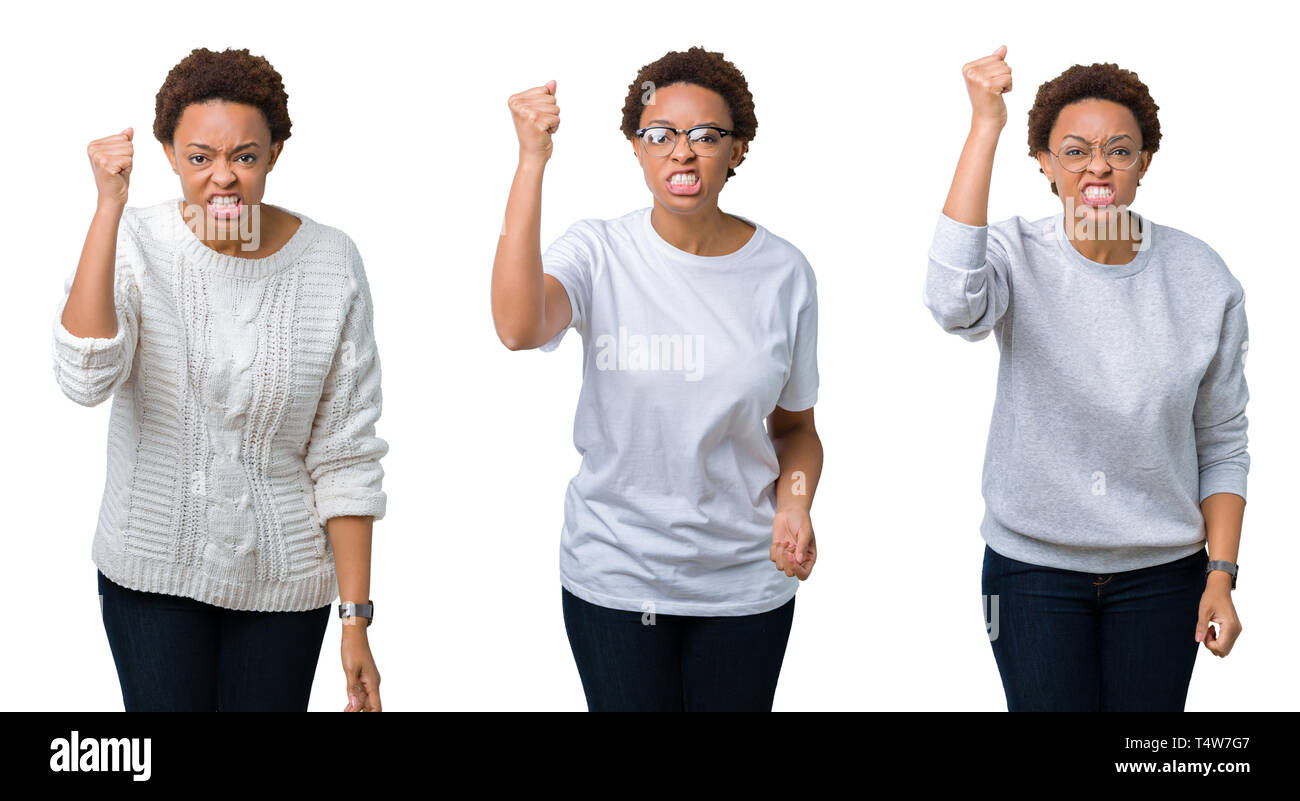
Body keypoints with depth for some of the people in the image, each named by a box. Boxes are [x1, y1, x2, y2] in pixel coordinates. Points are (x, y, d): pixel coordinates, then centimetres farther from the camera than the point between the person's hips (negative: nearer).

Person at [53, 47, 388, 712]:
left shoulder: (331, 264, -9)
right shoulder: (137, 242, -10)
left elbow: (344, 456, -6)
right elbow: (85, 381, -28)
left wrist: (356, 621, -6)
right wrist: (109, 207, -30)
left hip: (282, 581, 1)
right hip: (152, 569, 0)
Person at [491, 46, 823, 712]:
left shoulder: (783, 273, -2)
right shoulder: (599, 251, -8)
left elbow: (795, 425, 9)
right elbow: (518, 327, -30)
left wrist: (795, 505, -12)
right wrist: (531, 160, -31)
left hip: (745, 581, 2)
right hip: (614, 575, -1)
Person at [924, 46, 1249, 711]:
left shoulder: (1202, 279, -5)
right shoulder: (1020, 257, -10)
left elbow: (1222, 444, 3)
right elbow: (954, 303, -35)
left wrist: (1220, 575, -3)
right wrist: (984, 127, -34)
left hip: (1161, 573, 2)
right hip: (1033, 568, -1)